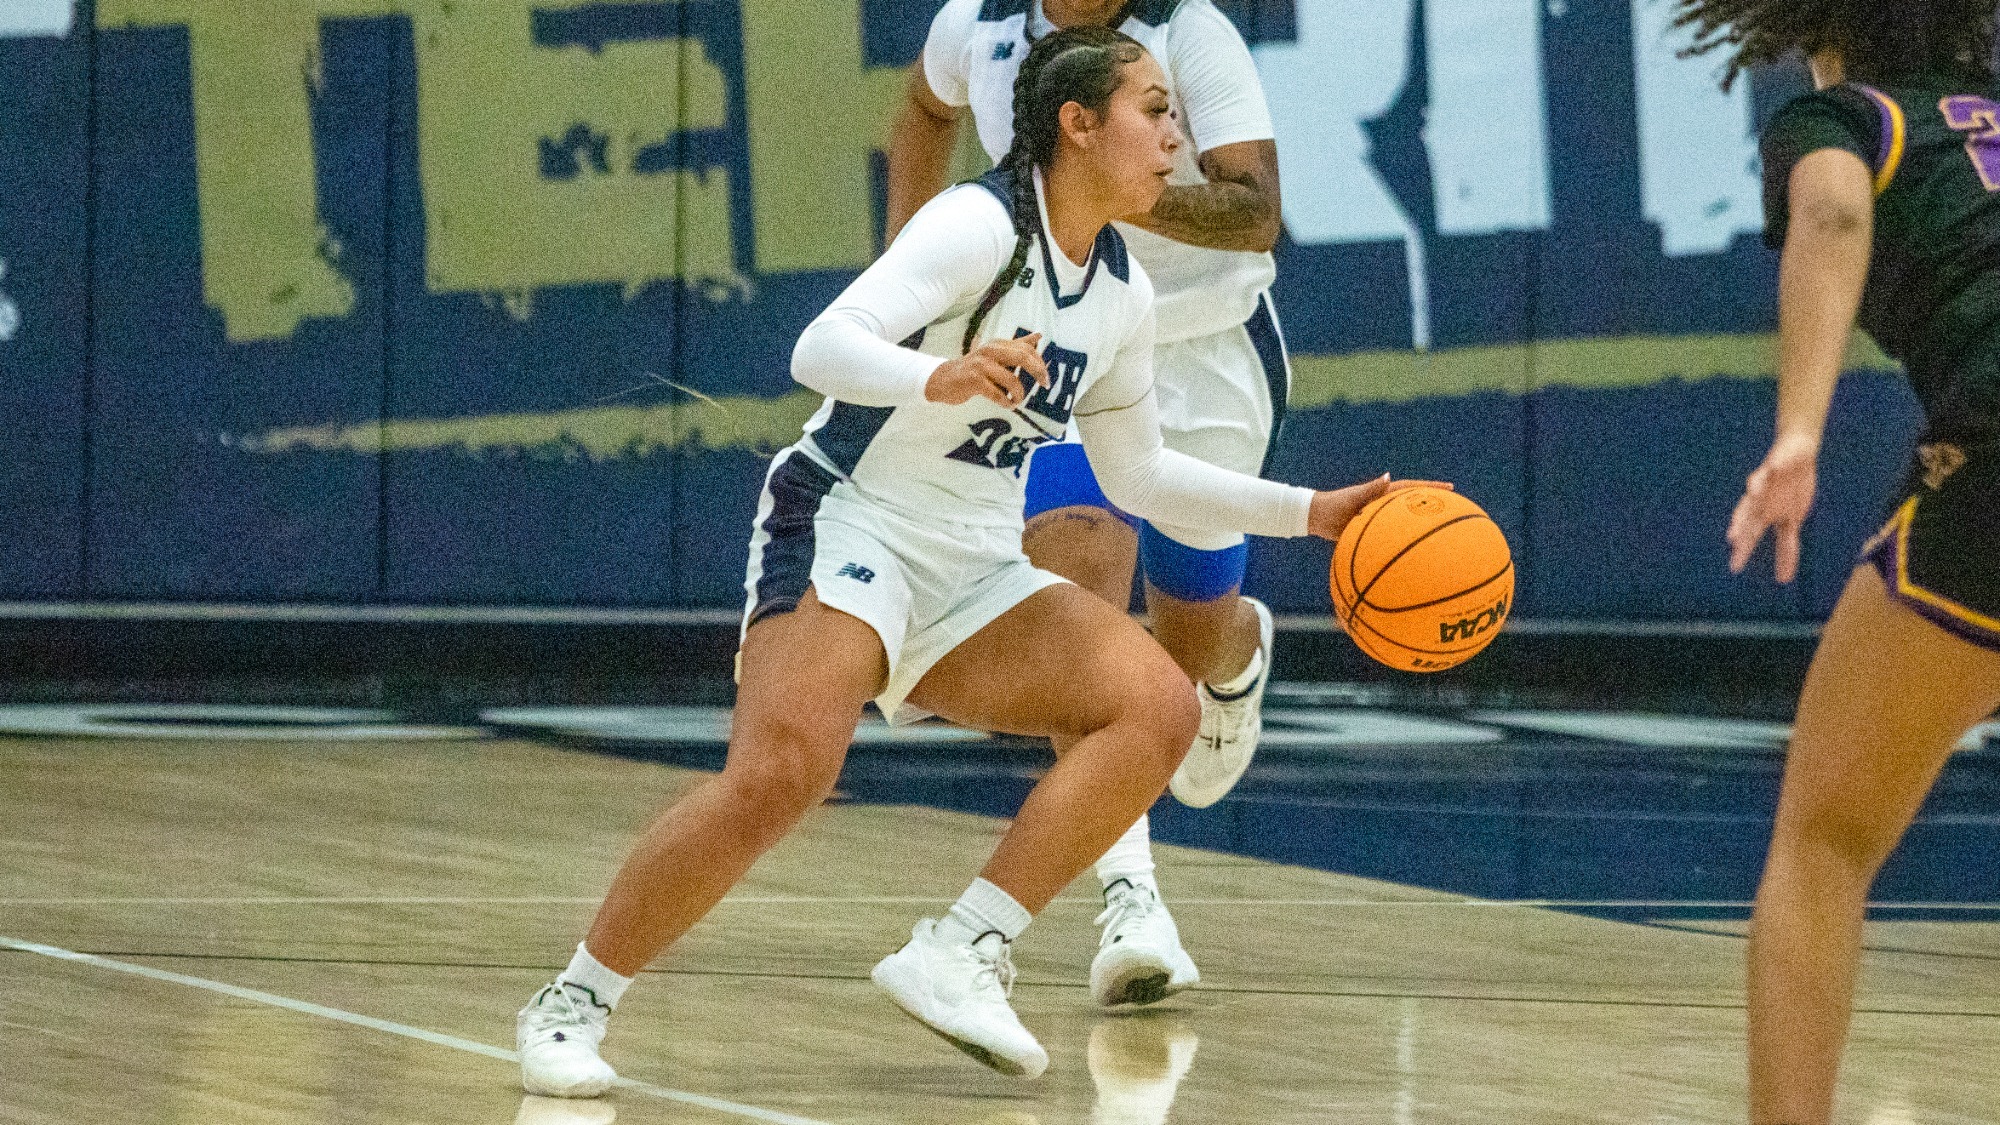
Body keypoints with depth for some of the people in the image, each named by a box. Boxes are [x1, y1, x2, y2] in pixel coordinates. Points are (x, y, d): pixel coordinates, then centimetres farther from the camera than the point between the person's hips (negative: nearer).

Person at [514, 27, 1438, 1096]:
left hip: (974, 570, 8)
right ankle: (571, 1003, -14)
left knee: (1158, 705, -14)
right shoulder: (981, 226, -14)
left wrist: (1309, 513, 19)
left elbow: (1135, 474, 23)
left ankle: (958, 954, -16)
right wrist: (939, 380, -45)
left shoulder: (1122, 294, 9)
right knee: (777, 775, -30)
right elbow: (821, 347, -26)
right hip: (844, 527, -8)